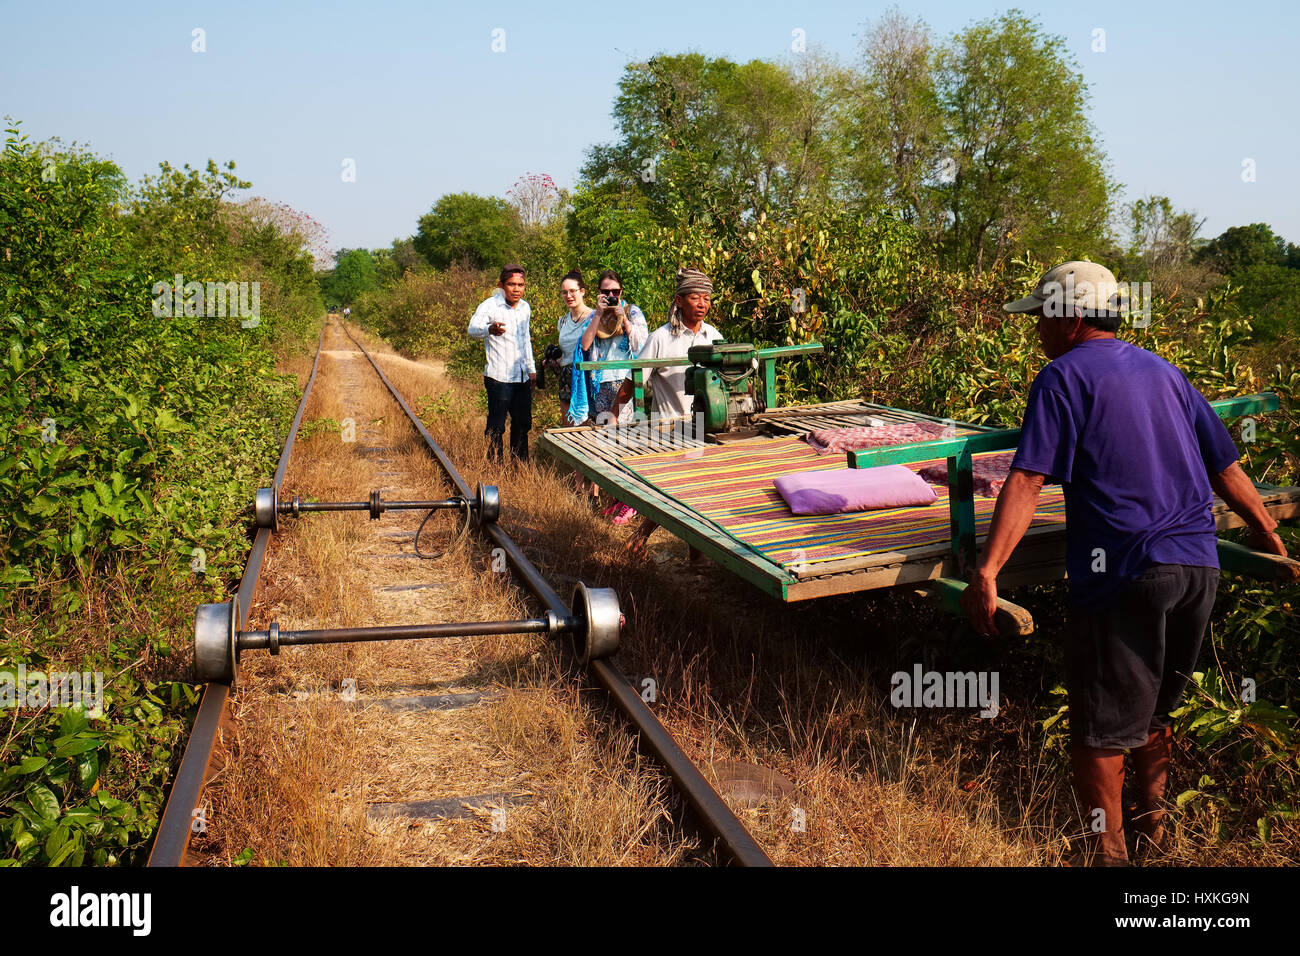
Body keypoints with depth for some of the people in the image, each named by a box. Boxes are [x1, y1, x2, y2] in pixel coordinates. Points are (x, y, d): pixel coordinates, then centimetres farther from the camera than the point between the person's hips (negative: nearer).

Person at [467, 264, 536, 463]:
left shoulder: (525, 308, 12)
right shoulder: (490, 306, -10)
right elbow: (473, 329, -29)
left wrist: (531, 368, 26)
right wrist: (489, 329, -51)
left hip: (522, 378, 7)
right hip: (499, 377, -7)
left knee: (522, 423, 14)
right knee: (496, 426, -5)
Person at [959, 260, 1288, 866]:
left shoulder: (1063, 377, -4)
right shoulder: (1164, 371, 16)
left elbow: (1028, 480, -15)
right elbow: (1225, 465, 21)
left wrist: (986, 572, -20)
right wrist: (1266, 532, 34)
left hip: (1124, 571, -7)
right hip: (1199, 567, 7)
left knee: (1101, 725, 6)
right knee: (1154, 708, 24)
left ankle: (1106, 850, 15)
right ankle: (1154, 825, 36)